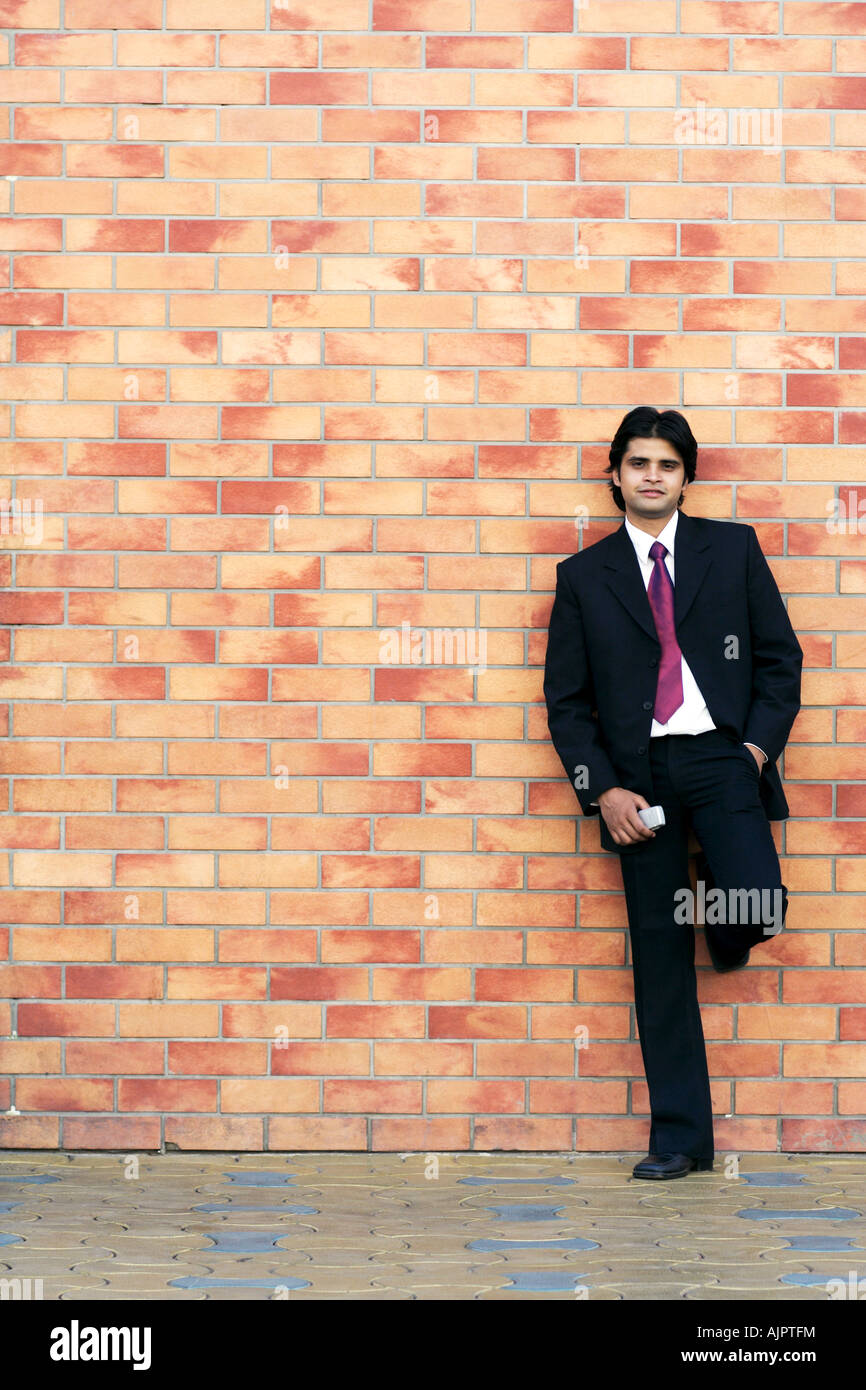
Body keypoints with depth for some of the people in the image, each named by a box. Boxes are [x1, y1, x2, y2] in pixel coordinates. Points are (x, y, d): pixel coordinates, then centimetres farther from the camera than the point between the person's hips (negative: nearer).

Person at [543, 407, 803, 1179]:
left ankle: (723, 917, 15)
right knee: (659, 958, 1)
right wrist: (602, 790, -4)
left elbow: (780, 657, 9)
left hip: (722, 759, -1)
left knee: (757, 910, -25)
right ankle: (680, 1137, 10)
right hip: (638, 776, 1)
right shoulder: (584, 576, 10)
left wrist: (758, 746, -5)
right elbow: (566, 701, 8)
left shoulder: (733, 549, 10)